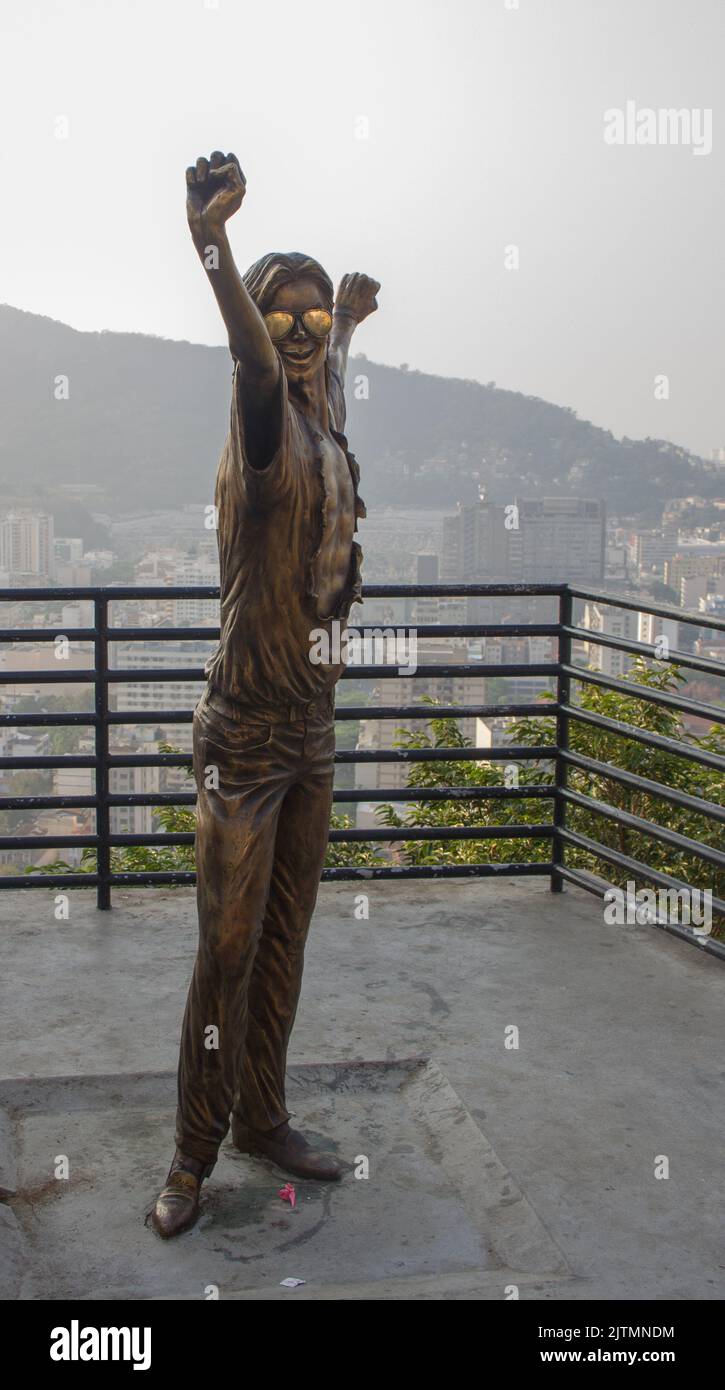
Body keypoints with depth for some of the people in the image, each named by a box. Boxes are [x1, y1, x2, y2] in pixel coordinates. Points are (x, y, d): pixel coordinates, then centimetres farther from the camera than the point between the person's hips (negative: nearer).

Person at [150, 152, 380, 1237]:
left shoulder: (327, 441, 9)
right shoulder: (269, 439, -14)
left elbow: (325, 375, 35)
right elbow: (260, 369, -39)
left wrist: (351, 315, 54)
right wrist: (214, 245, -58)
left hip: (311, 733, 8)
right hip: (248, 737, -8)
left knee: (284, 942, 15)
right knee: (229, 951, 0)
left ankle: (263, 1120, 29)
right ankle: (196, 1153, 15)